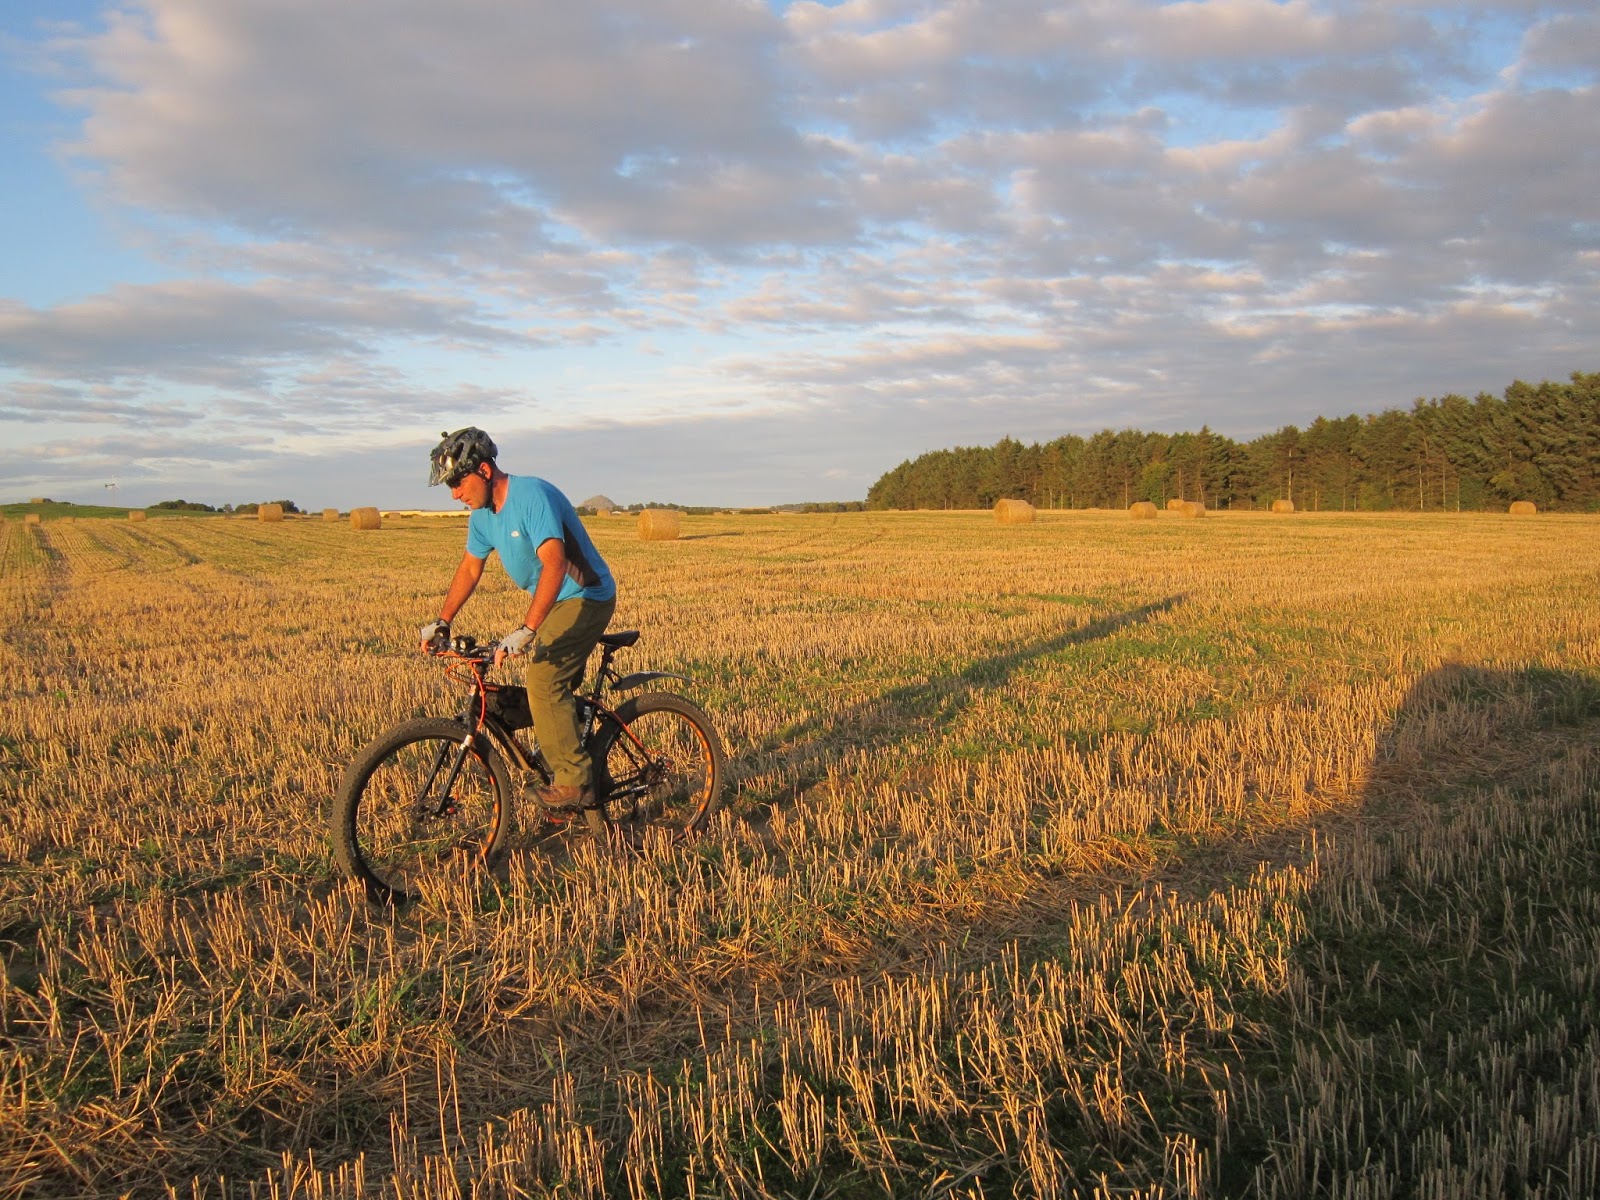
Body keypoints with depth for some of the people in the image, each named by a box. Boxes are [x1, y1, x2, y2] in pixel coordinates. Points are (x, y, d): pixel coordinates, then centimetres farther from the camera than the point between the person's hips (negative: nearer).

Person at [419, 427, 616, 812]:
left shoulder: (532, 495, -26)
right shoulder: (483, 514, 3)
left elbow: (554, 564, -37)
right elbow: (470, 568, 17)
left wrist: (525, 631, -43)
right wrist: (441, 621, 11)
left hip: (585, 597, -9)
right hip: (554, 600, 9)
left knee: (544, 679, -20)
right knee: (555, 688, 12)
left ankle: (574, 782, -13)